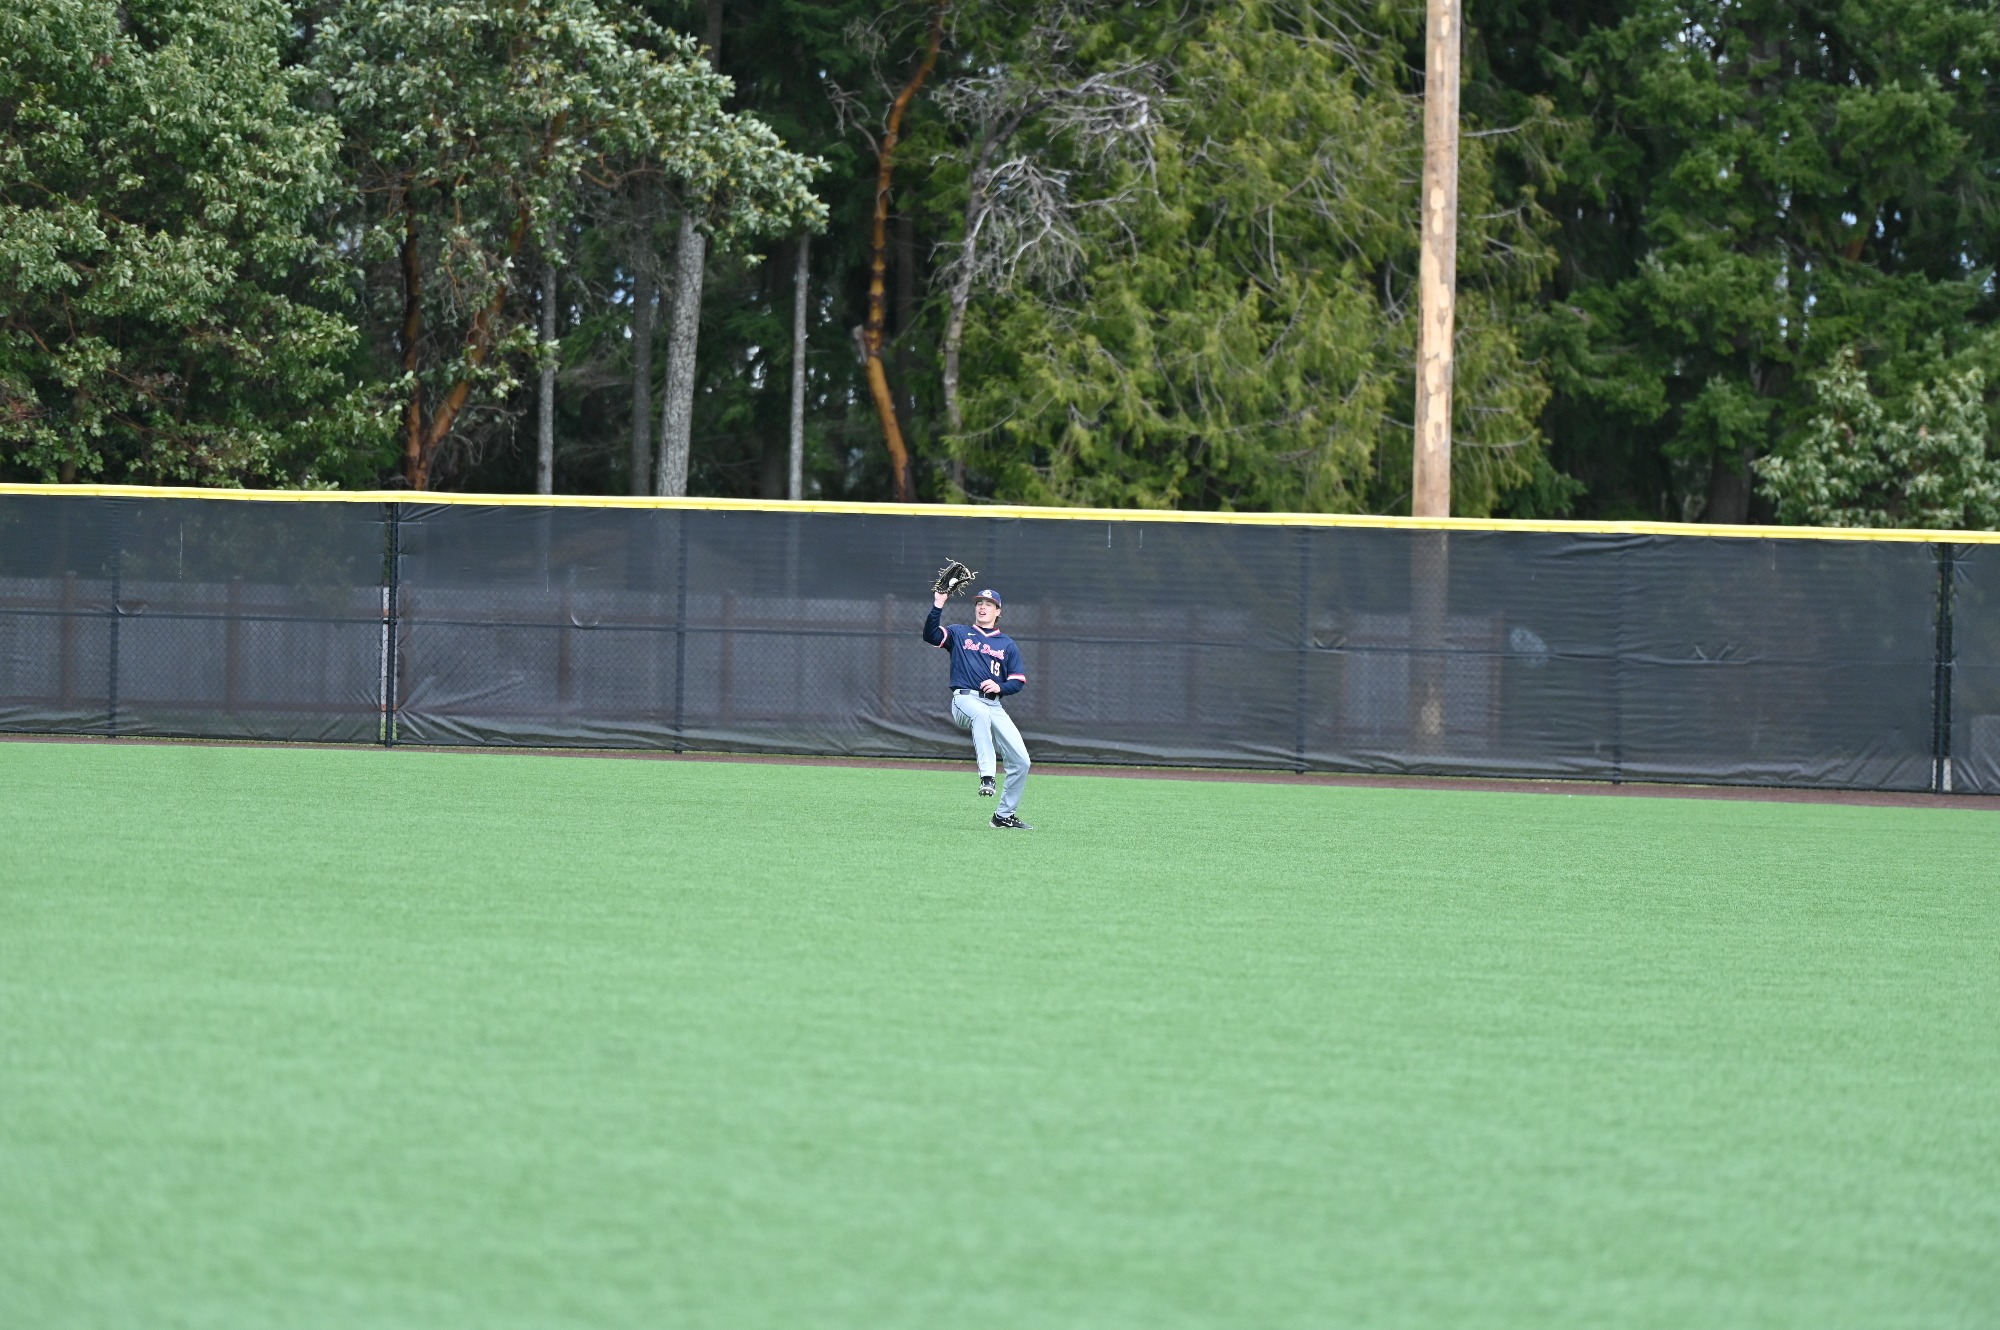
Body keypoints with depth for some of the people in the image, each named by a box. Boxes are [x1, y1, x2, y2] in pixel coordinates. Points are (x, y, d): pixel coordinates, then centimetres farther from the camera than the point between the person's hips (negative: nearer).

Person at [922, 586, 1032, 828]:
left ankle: (1005, 815, 10)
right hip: (965, 699, -4)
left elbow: (1019, 681, 12)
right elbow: (930, 635, -4)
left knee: (1021, 761, -6)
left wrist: (999, 687, -8)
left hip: (994, 705, 4)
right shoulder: (959, 633, 14)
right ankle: (986, 777, -45)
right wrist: (937, 607, -15)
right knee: (981, 713, -42)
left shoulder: (1007, 645, 18)